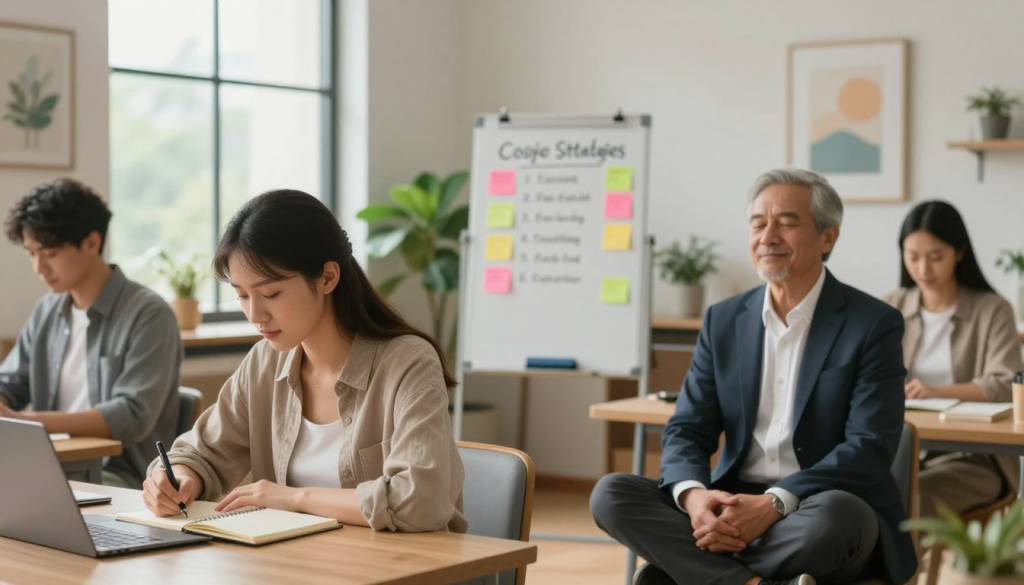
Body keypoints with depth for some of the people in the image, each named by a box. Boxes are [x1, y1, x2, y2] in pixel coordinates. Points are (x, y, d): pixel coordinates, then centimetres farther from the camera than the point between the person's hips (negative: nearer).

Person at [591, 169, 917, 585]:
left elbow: (870, 447, -13)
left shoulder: (874, 325, -4)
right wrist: (693, 495, -20)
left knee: (837, 513, -39)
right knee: (611, 493, -18)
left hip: (820, 514, -4)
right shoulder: (723, 321, 9)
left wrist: (774, 504, -26)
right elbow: (686, 430, 4)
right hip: (732, 505, 5)